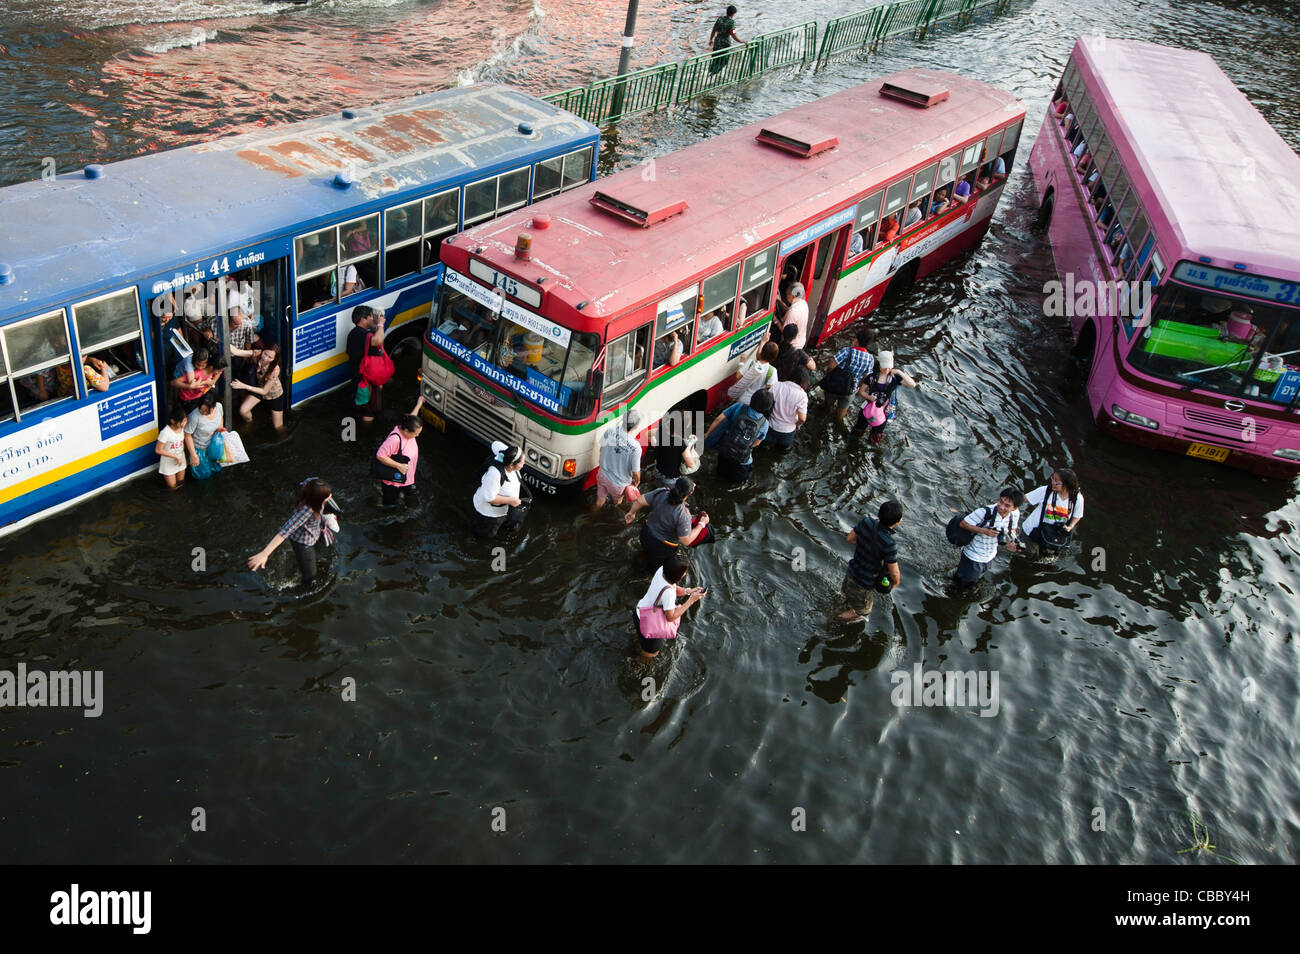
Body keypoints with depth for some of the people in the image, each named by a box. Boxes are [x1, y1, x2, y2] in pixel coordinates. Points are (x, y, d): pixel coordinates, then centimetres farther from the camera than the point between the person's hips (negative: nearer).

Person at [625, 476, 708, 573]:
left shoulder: (661, 493, -25)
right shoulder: (683, 516, -38)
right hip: (663, 547, -5)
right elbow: (686, 541, -29)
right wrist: (702, 524, -19)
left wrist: (632, 512, 8)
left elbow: (639, 501, -14)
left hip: (646, 534, 5)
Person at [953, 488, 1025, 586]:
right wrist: (984, 531, -35)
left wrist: (1011, 543, -17)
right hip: (974, 555, -5)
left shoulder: (1015, 514, -17)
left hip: (990, 556, 6)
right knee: (966, 582, 12)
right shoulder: (985, 512, -34)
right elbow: (963, 524, -25)